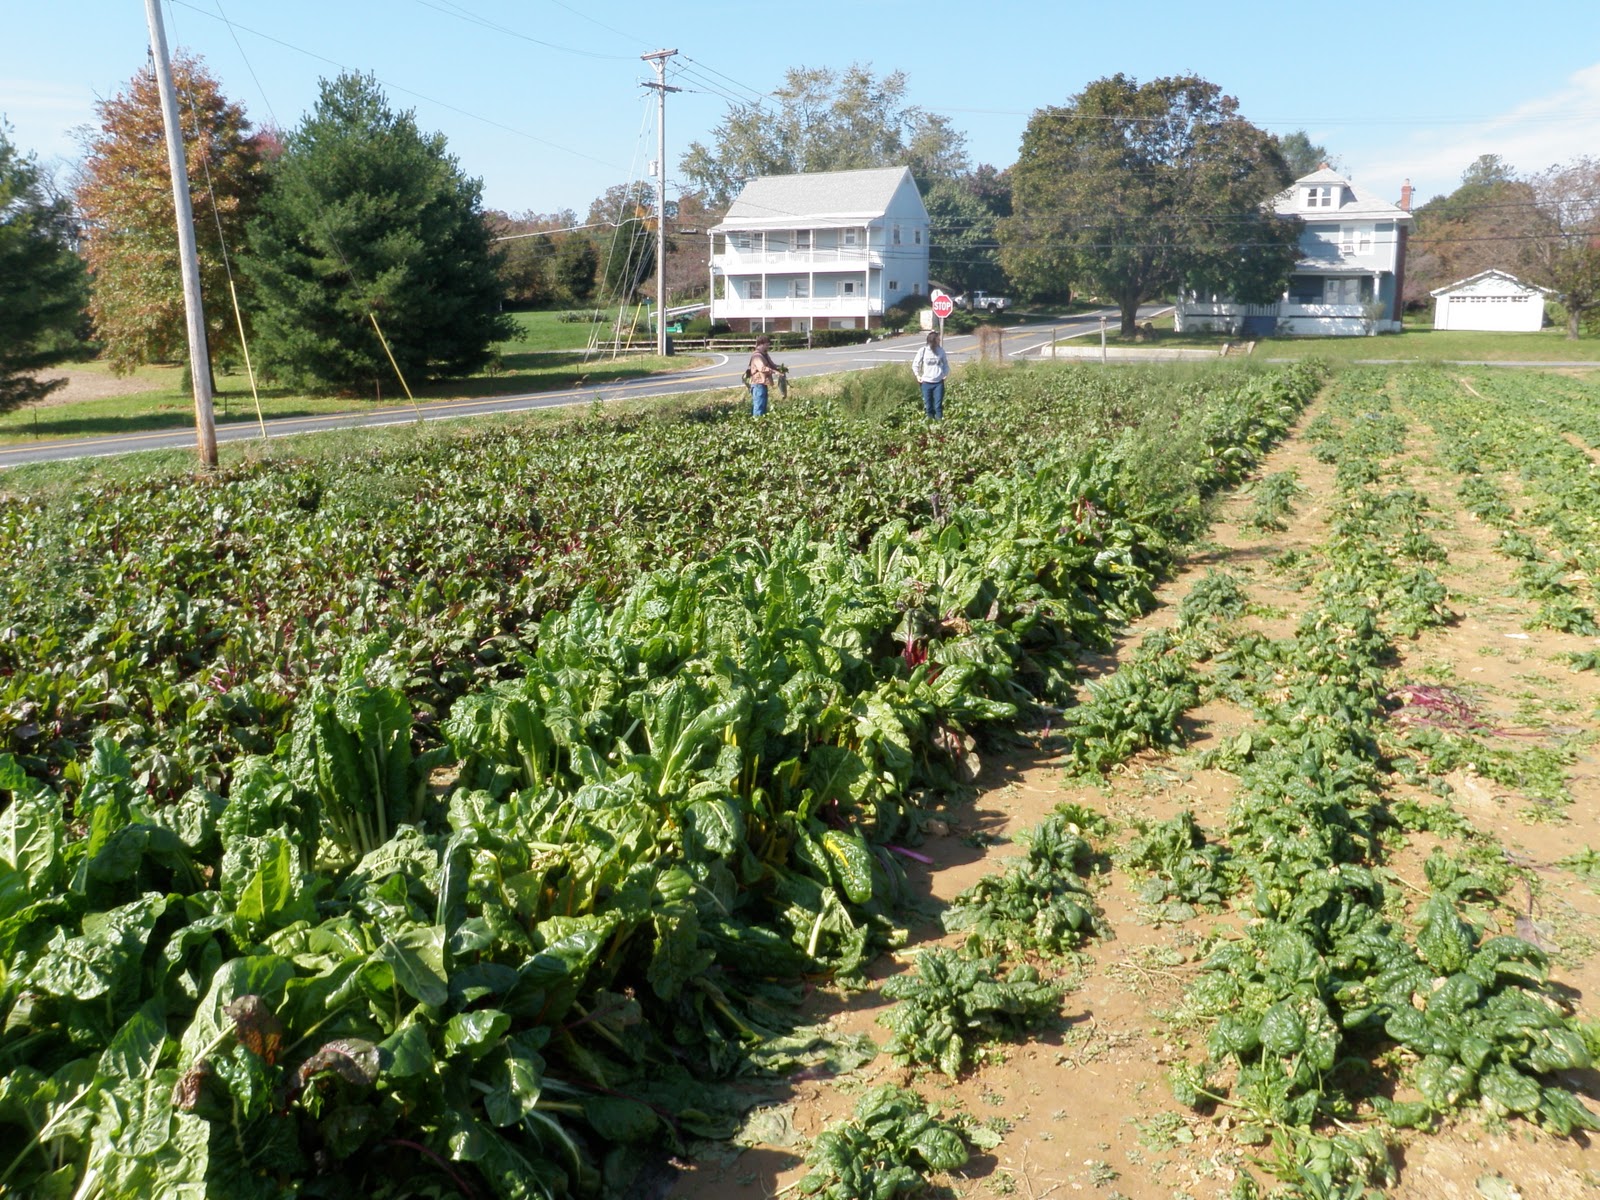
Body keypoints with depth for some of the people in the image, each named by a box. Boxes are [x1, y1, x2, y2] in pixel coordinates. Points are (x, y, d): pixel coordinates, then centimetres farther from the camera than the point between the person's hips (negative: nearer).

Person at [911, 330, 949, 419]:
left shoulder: (941, 350, 1)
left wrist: (945, 374, 3)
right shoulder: (923, 351, -4)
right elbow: (915, 364, 8)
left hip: (939, 382, 1)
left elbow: (945, 363, 15)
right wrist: (918, 376, 2)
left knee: (938, 405, -5)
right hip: (926, 382, 0)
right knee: (928, 406, 5)